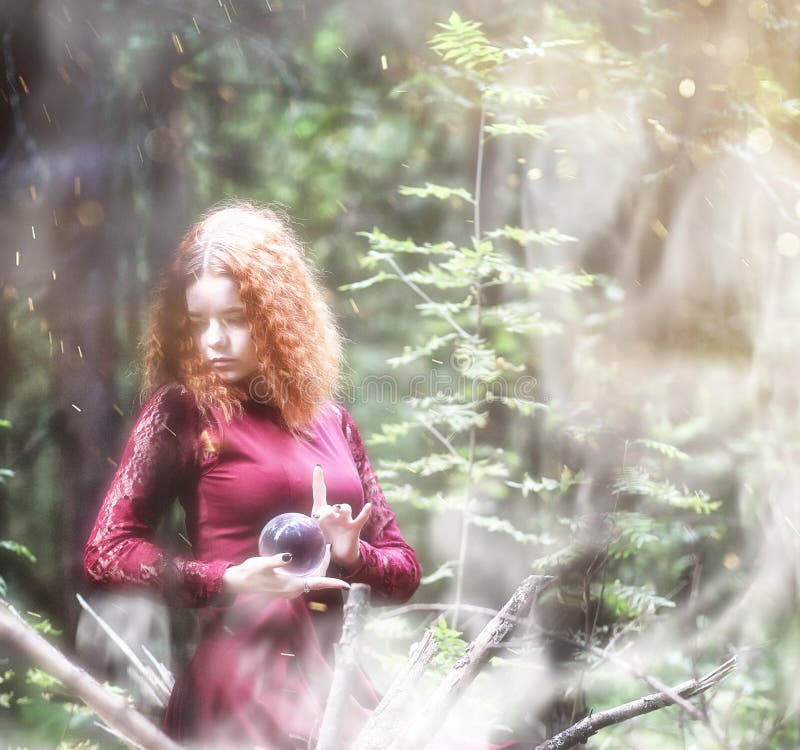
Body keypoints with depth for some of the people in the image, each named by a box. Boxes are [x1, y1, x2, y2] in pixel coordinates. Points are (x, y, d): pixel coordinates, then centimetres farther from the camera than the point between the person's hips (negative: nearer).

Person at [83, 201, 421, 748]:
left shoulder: (331, 422, 14)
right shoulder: (182, 411, 2)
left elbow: (403, 569, 16)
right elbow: (106, 552, -6)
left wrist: (349, 553, -6)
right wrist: (230, 581, -15)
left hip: (332, 678, 5)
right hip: (240, 682, -5)